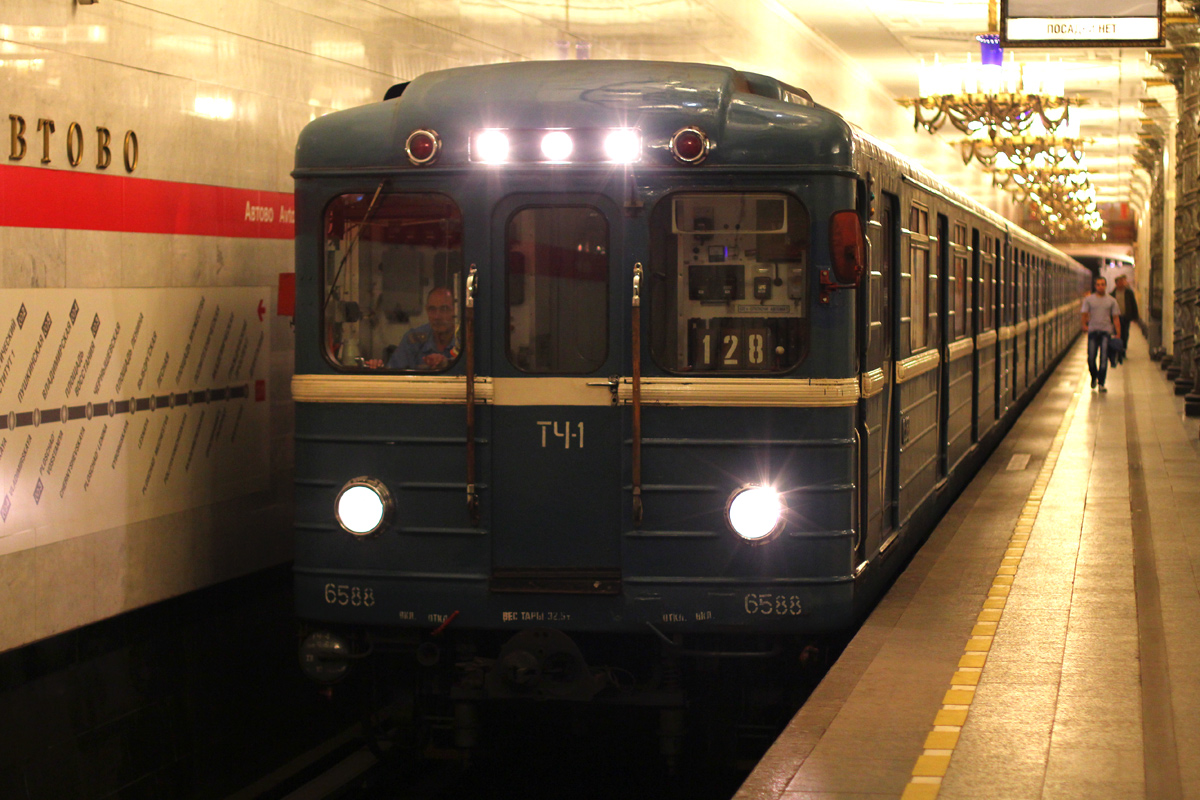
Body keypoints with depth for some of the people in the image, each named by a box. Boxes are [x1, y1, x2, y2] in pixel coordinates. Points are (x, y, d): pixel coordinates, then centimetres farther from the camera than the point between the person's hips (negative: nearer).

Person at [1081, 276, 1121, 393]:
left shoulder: (1111, 301, 10)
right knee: (1091, 357, -1)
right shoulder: (1089, 299, 8)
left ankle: (1101, 383, -5)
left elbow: (1116, 318, 10)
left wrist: (1118, 334, 4)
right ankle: (1094, 377, 27)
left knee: (1104, 358, -8)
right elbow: (1085, 314, 1)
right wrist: (1084, 325, -19)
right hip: (1093, 331, 0)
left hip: (1106, 331, 0)